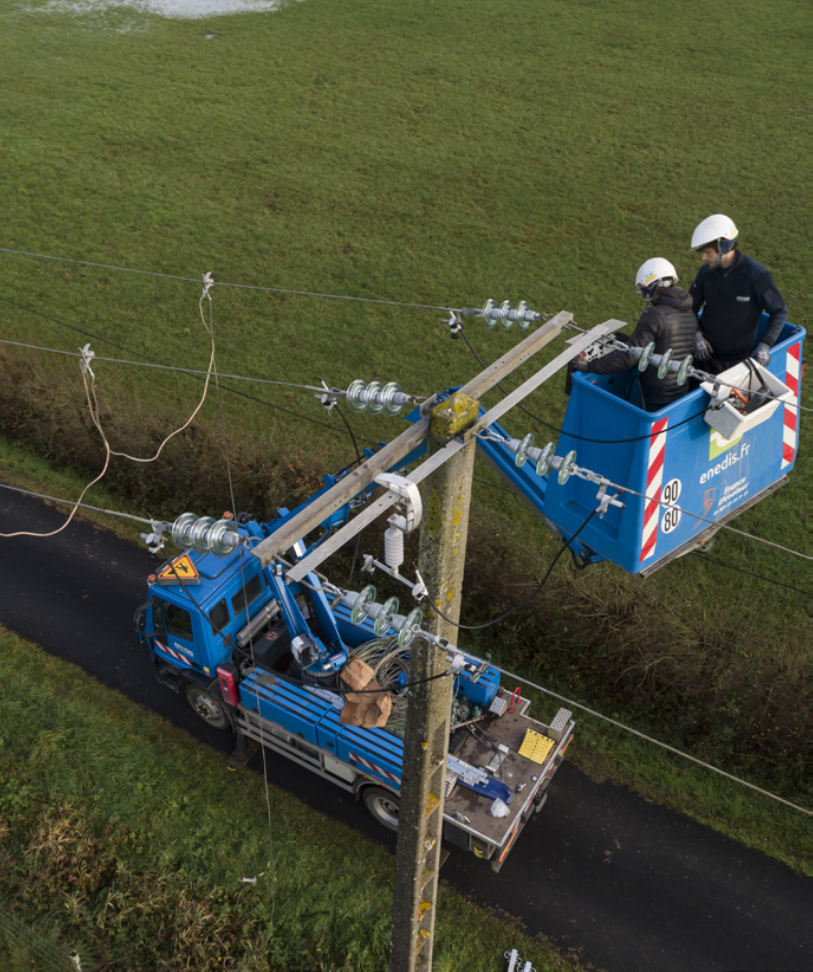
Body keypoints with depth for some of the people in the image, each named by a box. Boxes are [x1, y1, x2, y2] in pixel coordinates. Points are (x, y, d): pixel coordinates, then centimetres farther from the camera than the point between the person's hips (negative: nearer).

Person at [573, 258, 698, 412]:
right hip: (683, 392, 8)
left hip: (659, 399, -8)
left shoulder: (655, 315, -19)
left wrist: (589, 366, -20)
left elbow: (629, 356, -24)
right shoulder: (690, 313, 7)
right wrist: (630, 340, 23)